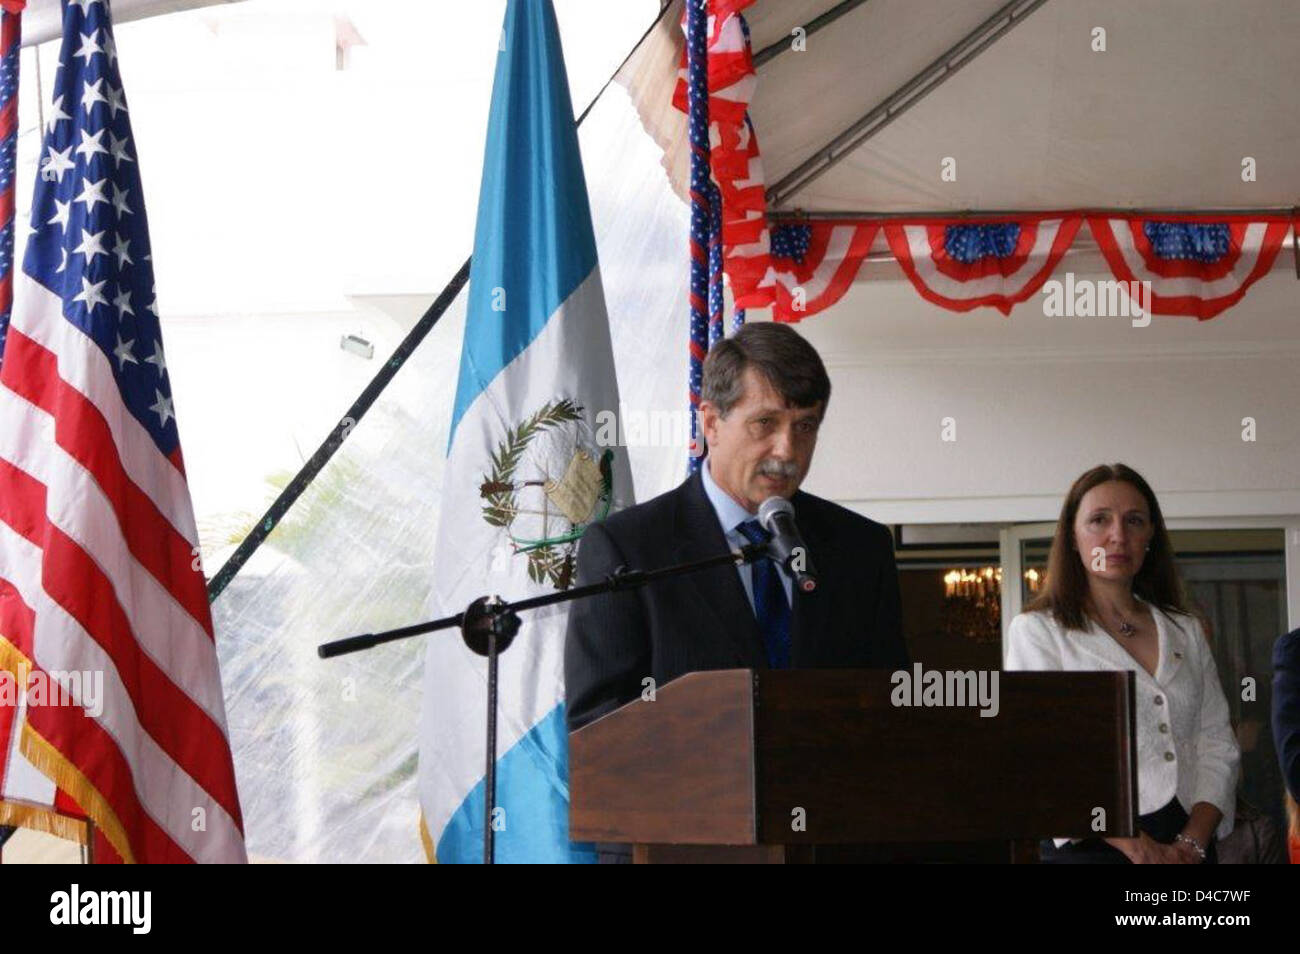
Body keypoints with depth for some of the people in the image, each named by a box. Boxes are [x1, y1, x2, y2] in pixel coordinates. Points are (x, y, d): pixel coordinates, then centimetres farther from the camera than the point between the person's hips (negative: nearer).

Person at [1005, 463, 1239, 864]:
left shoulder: (1185, 631, 13)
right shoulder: (1036, 631, 0)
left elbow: (1217, 742, 6)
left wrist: (1193, 841, -10)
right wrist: (1139, 848, -18)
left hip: (1189, 846, 4)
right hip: (1090, 847, -4)